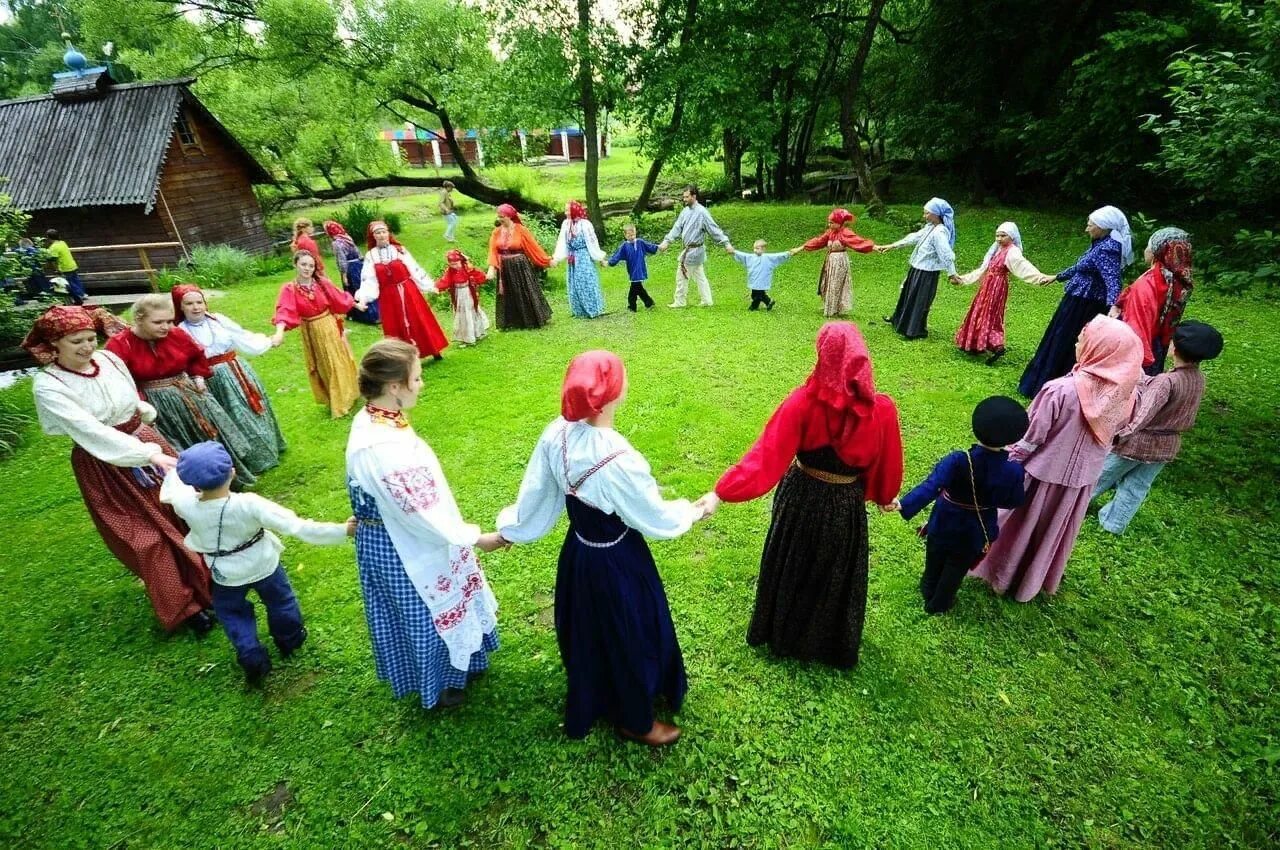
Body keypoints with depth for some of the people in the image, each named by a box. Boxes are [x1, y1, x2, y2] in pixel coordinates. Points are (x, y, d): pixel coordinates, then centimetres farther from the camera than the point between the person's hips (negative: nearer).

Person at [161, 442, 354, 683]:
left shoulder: (185, 504, -27)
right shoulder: (249, 504, -35)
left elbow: (169, 490, 0)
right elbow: (297, 527, -37)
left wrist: (176, 470, 20)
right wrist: (341, 530, -33)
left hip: (227, 576, 1)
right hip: (263, 565, -1)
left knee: (230, 610, 29)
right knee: (279, 600, 26)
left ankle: (252, 659, 27)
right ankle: (290, 641, 47)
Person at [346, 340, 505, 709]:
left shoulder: (370, 419, -7)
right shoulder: (384, 447, -36)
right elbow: (421, 511, -29)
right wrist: (476, 538, -18)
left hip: (390, 534, 9)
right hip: (404, 546, -9)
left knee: (426, 610, 29)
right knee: (426, 614, 17)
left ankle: (455, 665, 53)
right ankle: (438, 684, 44)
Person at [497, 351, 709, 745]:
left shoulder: (557, 433, -17)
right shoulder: (620, 462, -36)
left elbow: (534, 494, -4)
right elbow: (655, 516, -18)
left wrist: (508, 531, 14)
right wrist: (693, 512, 2)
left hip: (577, 550, 7)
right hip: (616, 562, -7)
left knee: (589, 631, 31)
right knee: (628, 636, 19)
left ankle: (589, 705, 60)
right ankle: (634, 720, 47)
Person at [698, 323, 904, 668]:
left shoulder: (804, 402, -24)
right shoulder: (882, 409, -19)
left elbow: (766, 455, -26)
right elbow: (887, 465, -3)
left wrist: (721, 491, -23)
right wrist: (884, 496, 17)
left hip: (801, 497, -1)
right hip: (846, 504, 1)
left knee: (791, 567, 23)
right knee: (837, 575, 24)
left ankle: (782, 635, 46)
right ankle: (833, 645, 47)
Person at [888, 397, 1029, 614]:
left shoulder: (958, 461, -32)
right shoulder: (1013, 470, -23)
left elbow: (930, 486, -41)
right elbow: (1015, 501, -7)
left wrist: (904, 504, -46)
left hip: (944, 525, -1)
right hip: (975, 532, 1)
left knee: (935, 562, 27)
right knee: (956, 568, 24)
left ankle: (929, 591, 51)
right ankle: (939, 604, 42)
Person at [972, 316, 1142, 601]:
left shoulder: (1060, 391, -31)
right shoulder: (1125, 394, -14)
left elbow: (1029, 439, -21)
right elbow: (1113, 433, 2)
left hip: (1044, 474, -5)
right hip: (1084, 476, 5)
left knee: (1018, 527, 18)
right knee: (1054, 532, 25)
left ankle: (1002, 577, 36)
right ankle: (1037, 580, 45)